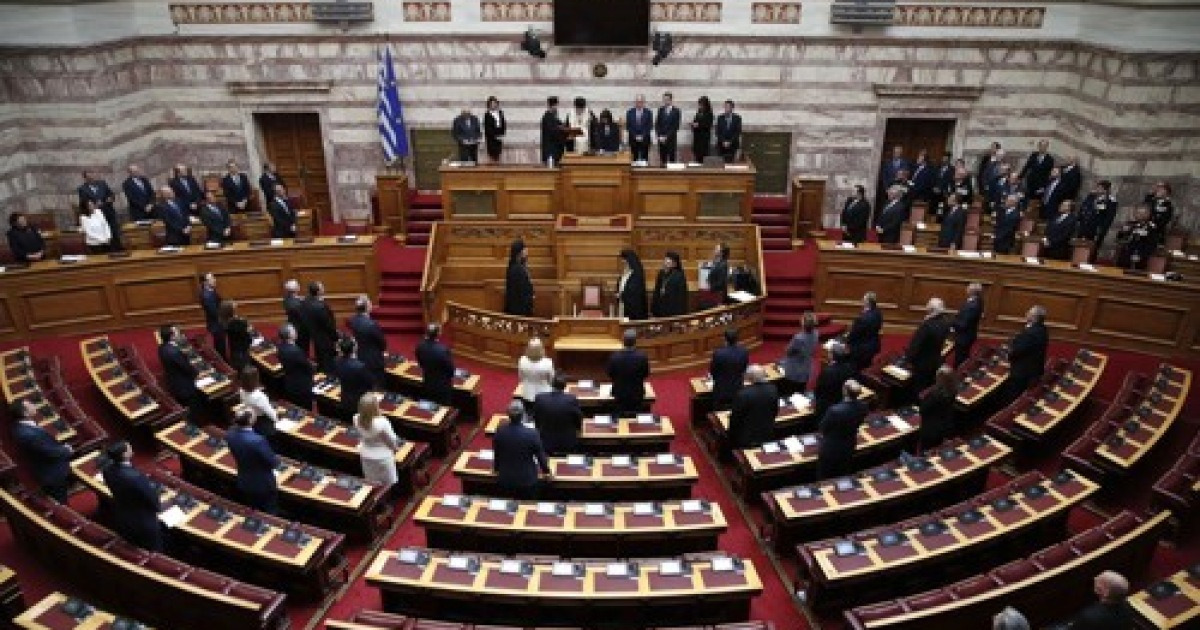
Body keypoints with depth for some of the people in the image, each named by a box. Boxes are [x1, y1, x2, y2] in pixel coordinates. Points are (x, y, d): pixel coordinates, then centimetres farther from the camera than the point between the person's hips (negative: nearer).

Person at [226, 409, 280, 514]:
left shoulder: (230, 435, -17)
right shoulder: (257, 440, -38)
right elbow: (273, 463, -25)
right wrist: (276, 458, -1)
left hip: (244, 483, 6)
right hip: (263, 485, -6)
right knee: (270, 514, 18)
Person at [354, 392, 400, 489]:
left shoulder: (357, 419, -23)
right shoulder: (382, 423, -37)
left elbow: (360, 436, -3)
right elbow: (392, 440, -19)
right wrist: (394, 447, 3)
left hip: (365, 456, 5)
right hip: (382, 457, -5)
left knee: (372, 484, 27)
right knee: (389, 484, 20)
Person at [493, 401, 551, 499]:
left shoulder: (499, 432, -13)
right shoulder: (531, 434, -22)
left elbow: (496, 454, 3)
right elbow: (540, 455, -8)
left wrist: (497, 469, 24)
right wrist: (546, 471, 12)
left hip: (505, 480, 3)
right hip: (526, 480, -2)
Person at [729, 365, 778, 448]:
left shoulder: (742, 394, -27)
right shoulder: (773, 389, -11)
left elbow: (735, 417, -16)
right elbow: (775, 411, 4)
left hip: (747, 438, -5)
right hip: (767, 435, 5)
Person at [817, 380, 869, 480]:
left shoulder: (834, 410, -37)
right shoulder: (863, 407, -20)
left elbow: (822, 429, -19)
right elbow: (858, 424, -1)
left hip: (830, 450, -5)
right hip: (848, 449, 5)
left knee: (824, 479, 19)